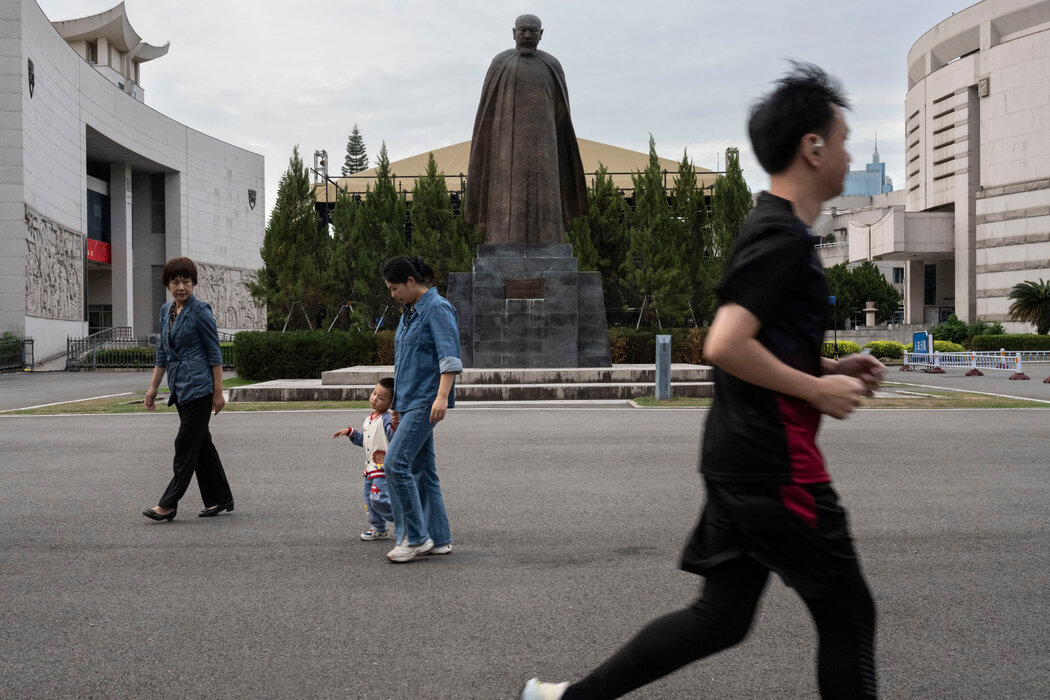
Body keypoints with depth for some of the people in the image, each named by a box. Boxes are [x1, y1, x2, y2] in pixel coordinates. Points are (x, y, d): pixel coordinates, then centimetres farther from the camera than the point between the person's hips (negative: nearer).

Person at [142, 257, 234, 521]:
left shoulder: (200, 310, -10)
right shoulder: (166, 311, 12)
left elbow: (214, 353, -10)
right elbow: (162, 353, 18)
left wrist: (218, 392, -13)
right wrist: (153, 387, 15)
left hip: (199, 385, -8)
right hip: (180, 386, 8)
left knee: (186, 443, -4)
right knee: (201, 442, 11)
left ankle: (168, 504, 1)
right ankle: (220, 499, 19)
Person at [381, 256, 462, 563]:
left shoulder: (438, 309, -10)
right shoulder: (409, 313, 18)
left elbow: (449, 357, -19)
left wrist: (442, 396, -28)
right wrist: (398, 404, 24)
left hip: (426, 400, -9)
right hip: (410, 400, 9)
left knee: (396, 463, -15)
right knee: (421, 469, 9)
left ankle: (415, 536, -5)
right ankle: (439, 540, 15)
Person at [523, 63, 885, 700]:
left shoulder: (771, 229, 17)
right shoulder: (785, 236, -15)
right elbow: (725, 346, -26)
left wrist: (831, 368, 15)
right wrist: (818, 391, -15)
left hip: (739, 458, 10)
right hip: (776, 465, -10)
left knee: (722, 616, 14)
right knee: (848, 616, 7)